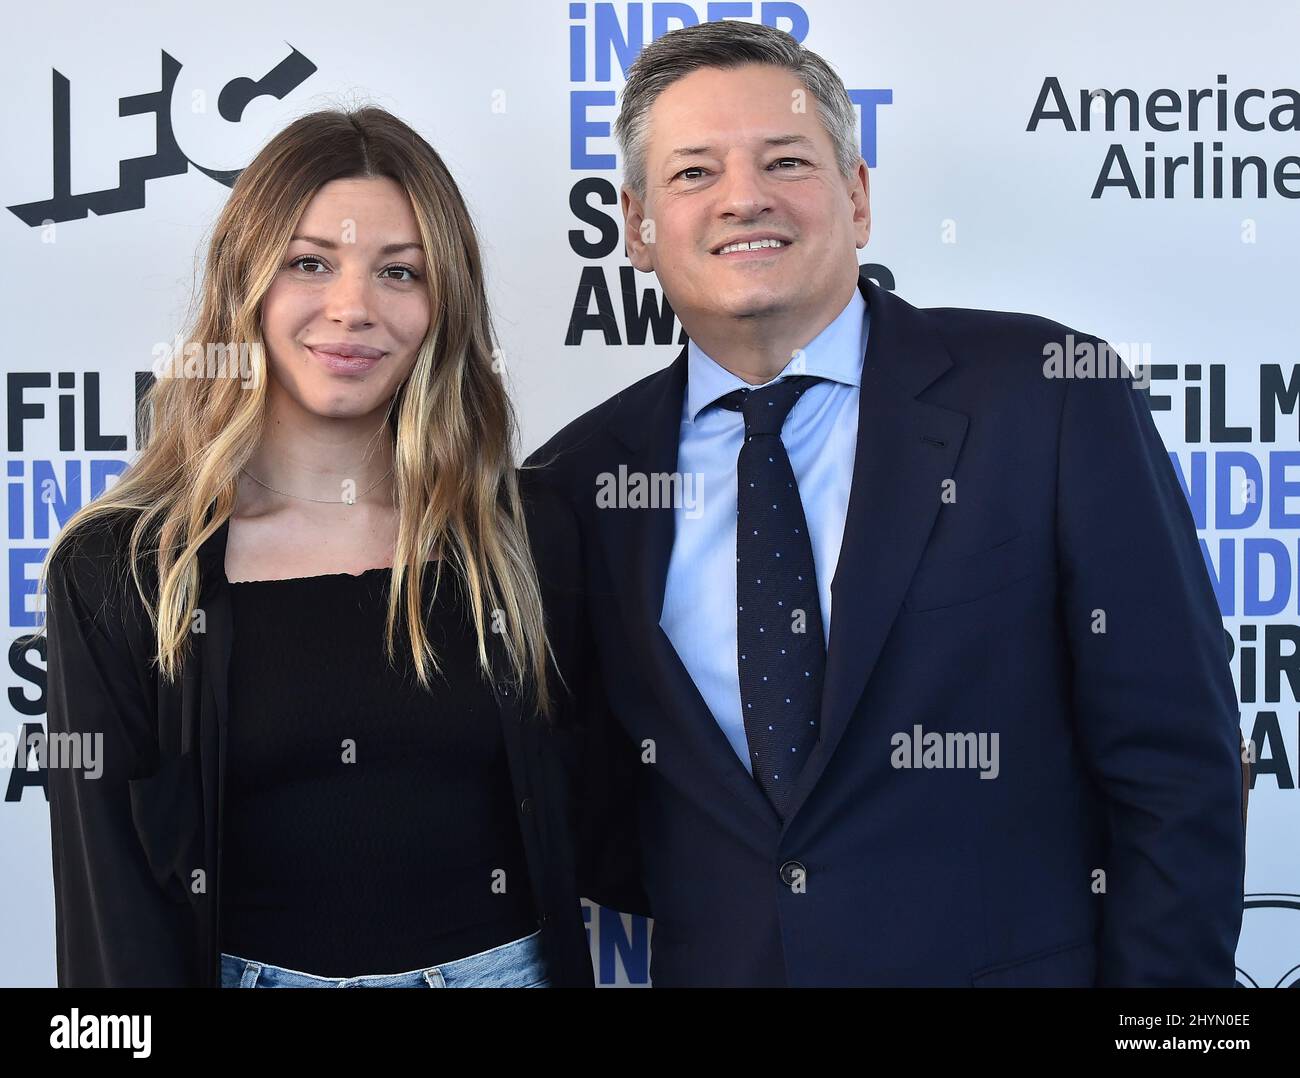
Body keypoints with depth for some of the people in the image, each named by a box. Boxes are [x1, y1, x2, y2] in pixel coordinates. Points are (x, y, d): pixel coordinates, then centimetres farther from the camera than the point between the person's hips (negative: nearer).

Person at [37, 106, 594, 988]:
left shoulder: (522, 542, -4)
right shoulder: (113, 569, -8)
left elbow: (570, 827, 0)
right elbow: (110, 891, -8)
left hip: (501, 963, 1)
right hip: (251, 968, -1)